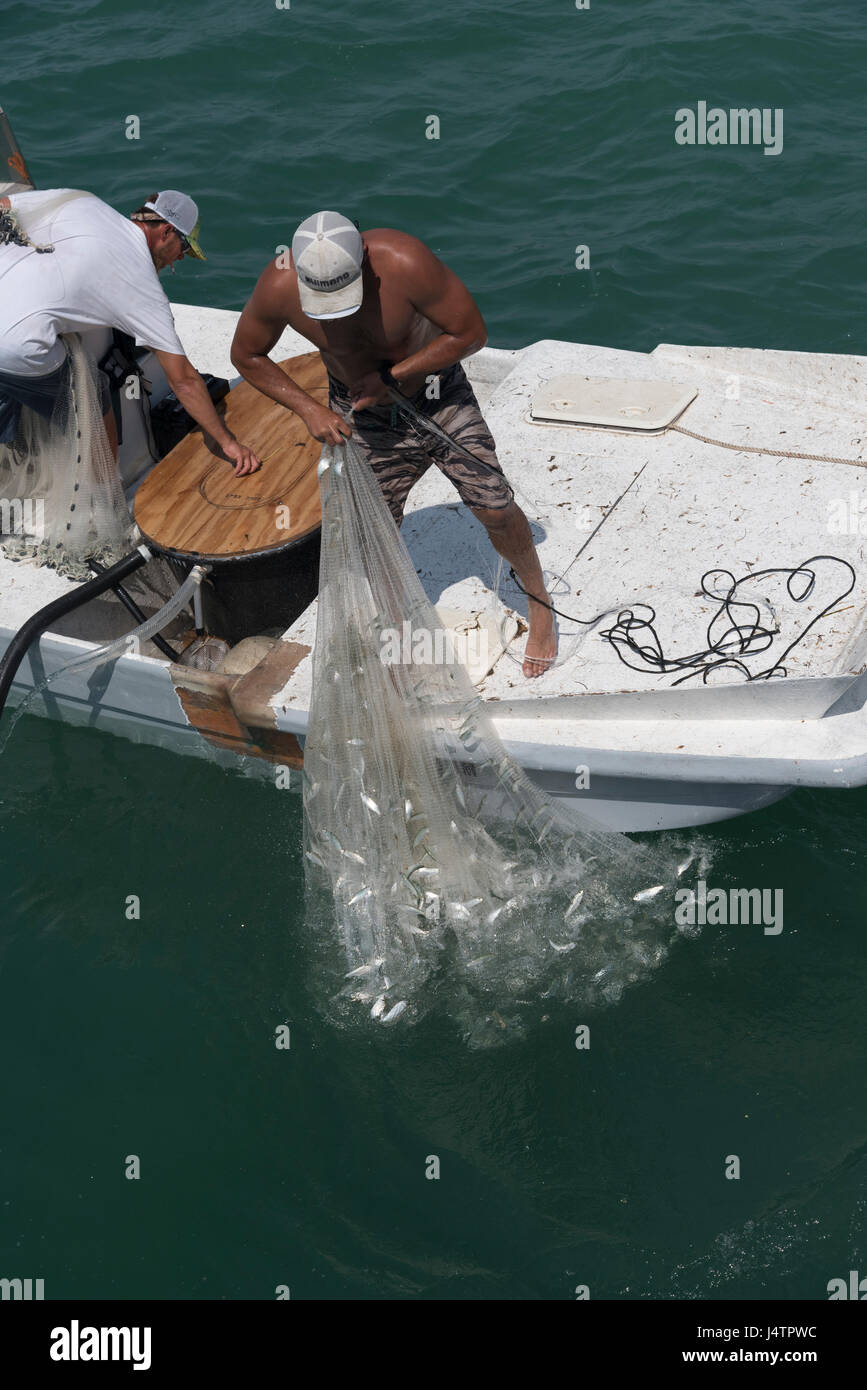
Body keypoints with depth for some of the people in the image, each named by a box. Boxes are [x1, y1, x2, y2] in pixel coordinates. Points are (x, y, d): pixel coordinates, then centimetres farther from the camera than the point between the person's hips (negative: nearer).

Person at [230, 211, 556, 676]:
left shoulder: (404, 262, -33)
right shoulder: (279, 286, -25)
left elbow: (470, 333, -21)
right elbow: (247, 356, -5)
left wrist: (392, 376, -26)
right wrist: (309, 409, -16)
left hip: (438, 395, -2)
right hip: (361, 415, 2)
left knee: (495, 508, 0)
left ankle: (538, 601, 27)